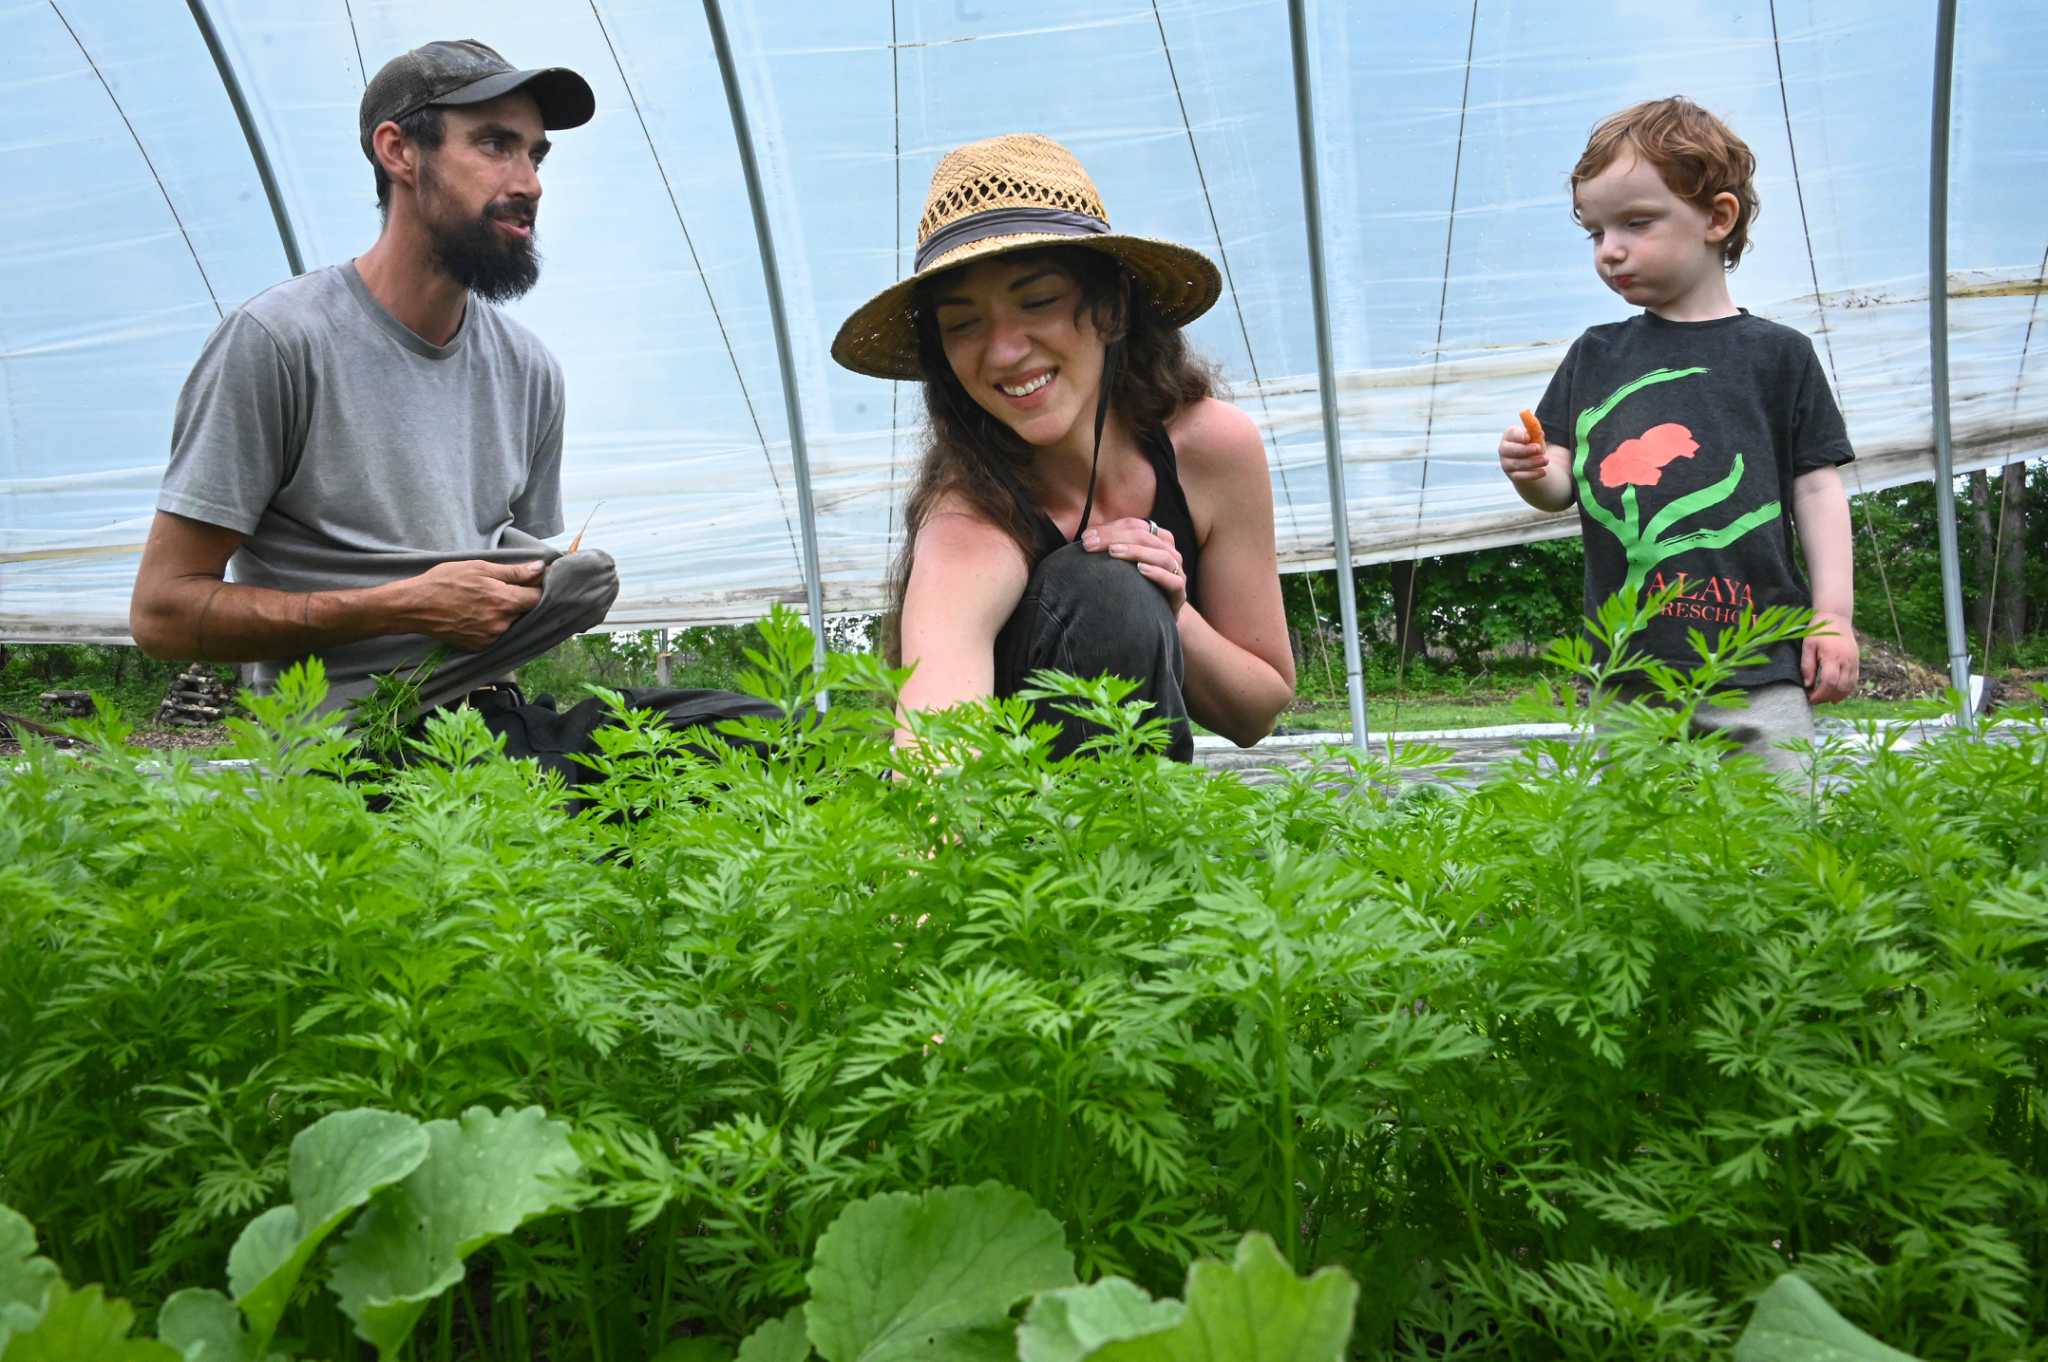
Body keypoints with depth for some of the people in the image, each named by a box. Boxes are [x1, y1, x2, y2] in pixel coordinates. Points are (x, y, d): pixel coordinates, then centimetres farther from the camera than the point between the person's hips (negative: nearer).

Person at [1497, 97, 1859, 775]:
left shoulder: (1776, 354, 4)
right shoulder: (1594, 357, 13)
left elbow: (1817, 489, 4)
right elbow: (1563, 486, 11)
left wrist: (1833, 617, -1)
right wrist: (1533, 473, -12)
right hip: (1627, 672, 3)